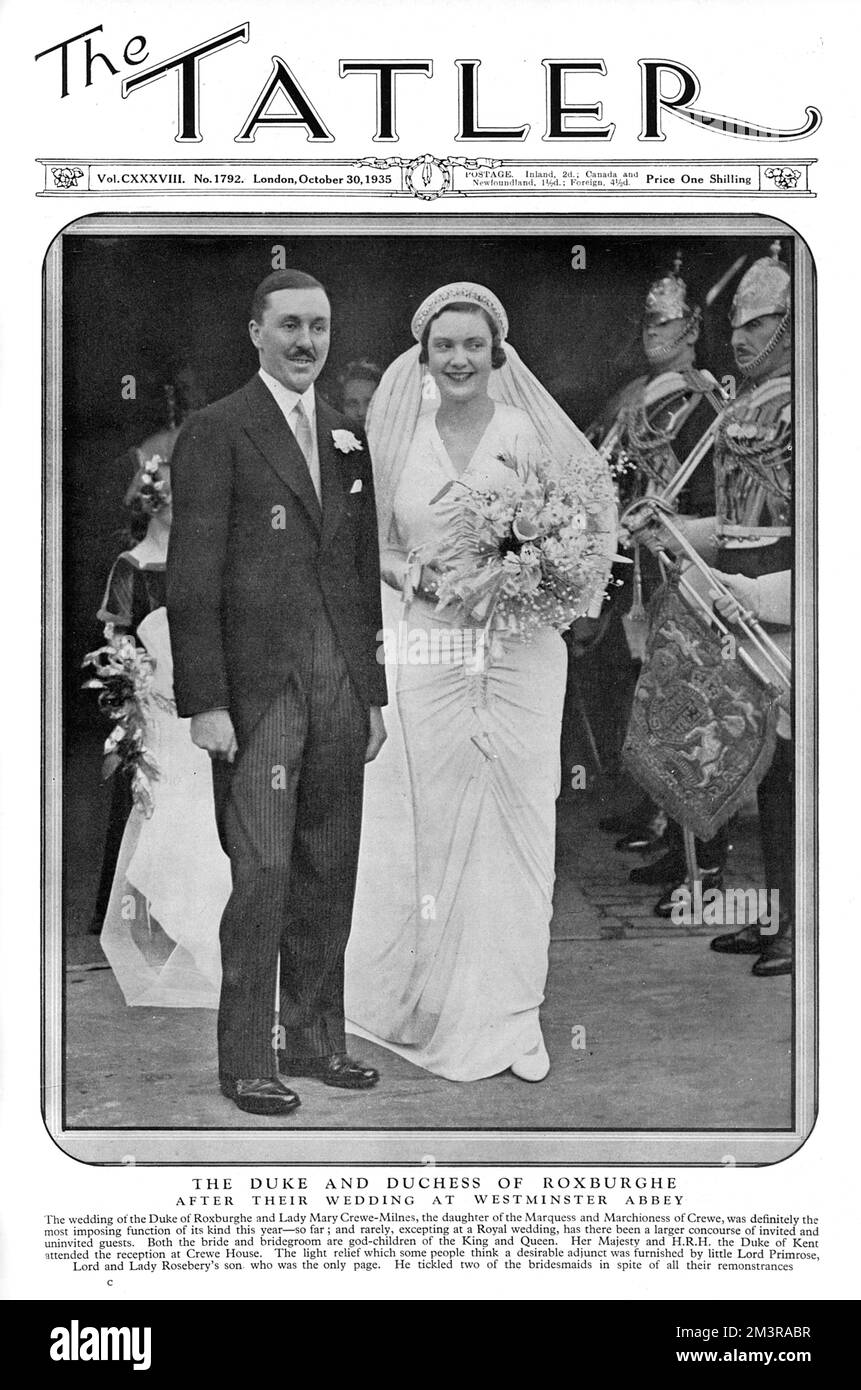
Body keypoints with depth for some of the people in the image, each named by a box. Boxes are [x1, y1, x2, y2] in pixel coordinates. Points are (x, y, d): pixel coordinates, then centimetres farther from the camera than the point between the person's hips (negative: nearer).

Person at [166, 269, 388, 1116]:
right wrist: (204, 703, -13)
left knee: (329, 874, 9)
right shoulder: (216, 433, -2)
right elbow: (192, 580, -7)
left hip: (340, 685, 6)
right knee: (261, 874, -5)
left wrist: (374, 693, 15)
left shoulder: (348, 439, 16)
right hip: (256, 687, -6)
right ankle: (246, 1061, 5)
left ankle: (313, 1039, 20)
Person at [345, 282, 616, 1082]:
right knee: (425, 826, 4)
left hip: (522, 652, -1)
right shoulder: (400, 438, 4)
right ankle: (423, 997, 22)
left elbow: (594, 506, 11)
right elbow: (372, 544, 11)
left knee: (518, 823, 2)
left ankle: (513, 1013, 13)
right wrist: (415, 576, -8)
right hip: (430, 652, 1)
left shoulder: (530, 433, 0)